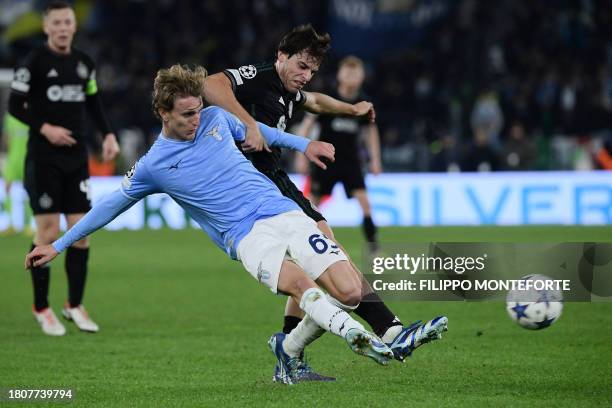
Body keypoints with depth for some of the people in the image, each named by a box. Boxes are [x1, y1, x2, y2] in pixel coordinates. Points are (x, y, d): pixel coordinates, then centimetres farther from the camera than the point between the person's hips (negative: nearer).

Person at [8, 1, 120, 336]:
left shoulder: (84, 63, 10)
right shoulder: (34, 62, -6)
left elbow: (93, 104, 20)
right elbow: (15, 105, -6)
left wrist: (108, 134, 5)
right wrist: (44, 128, -19)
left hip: (76, 158, 5)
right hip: (43, 158, -5)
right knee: (49, 232, -6)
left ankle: (75, 305, 14)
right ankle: (41, 309, 5)